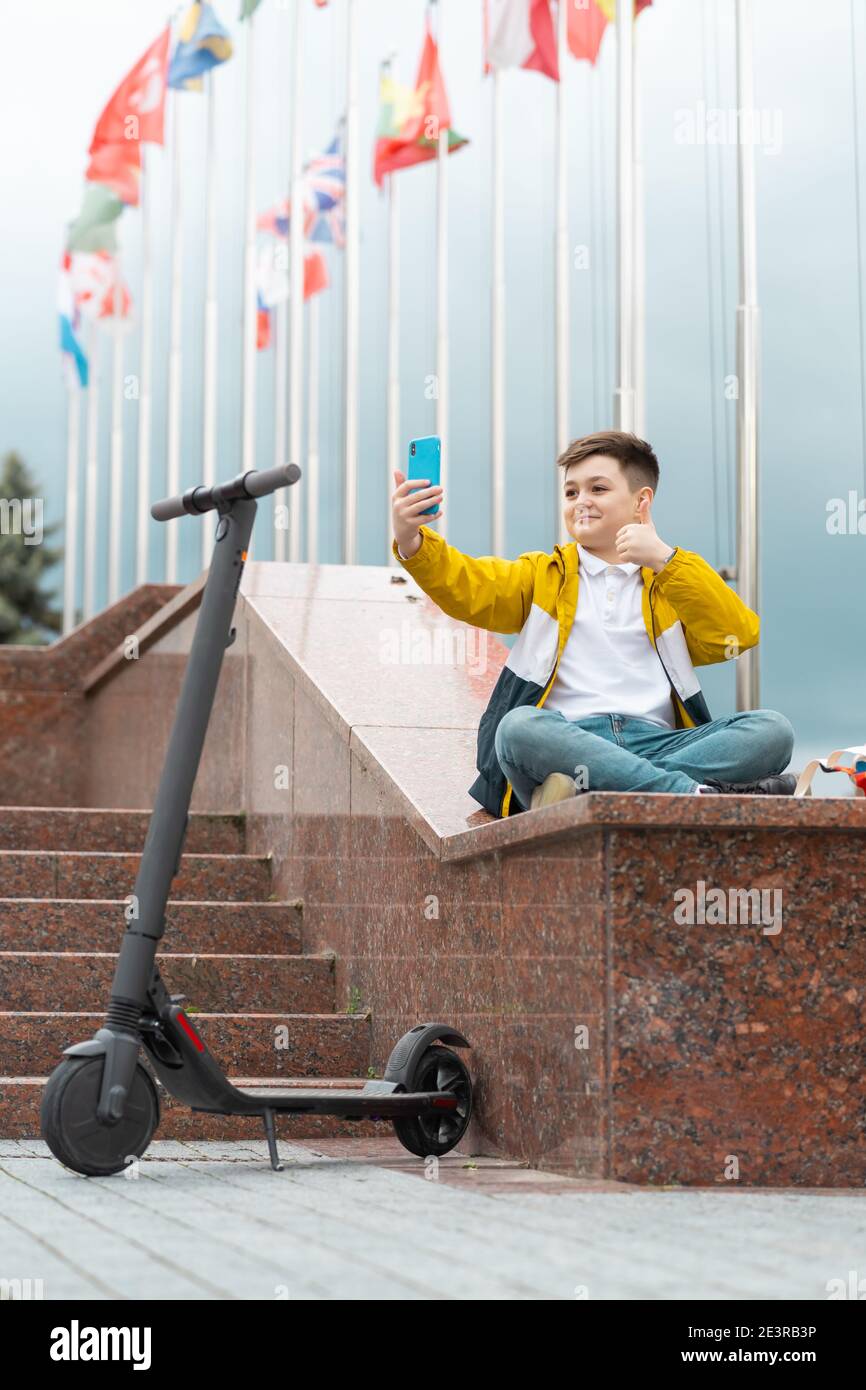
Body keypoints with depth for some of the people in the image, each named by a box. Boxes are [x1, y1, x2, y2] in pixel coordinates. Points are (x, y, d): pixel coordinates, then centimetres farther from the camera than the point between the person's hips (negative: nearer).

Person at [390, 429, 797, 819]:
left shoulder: (675, 581, 25)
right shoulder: (543, 575, 26)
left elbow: (741, 634, 6)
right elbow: (469, 587, 7)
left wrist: (665, 560, -1)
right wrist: (412, 542, -14)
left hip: (657, 744, 1)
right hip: (567, 743, -1)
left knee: (772, 729, -25)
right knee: (519, 727, -35)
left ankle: (581, 792, -39)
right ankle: (701, 795, -38)